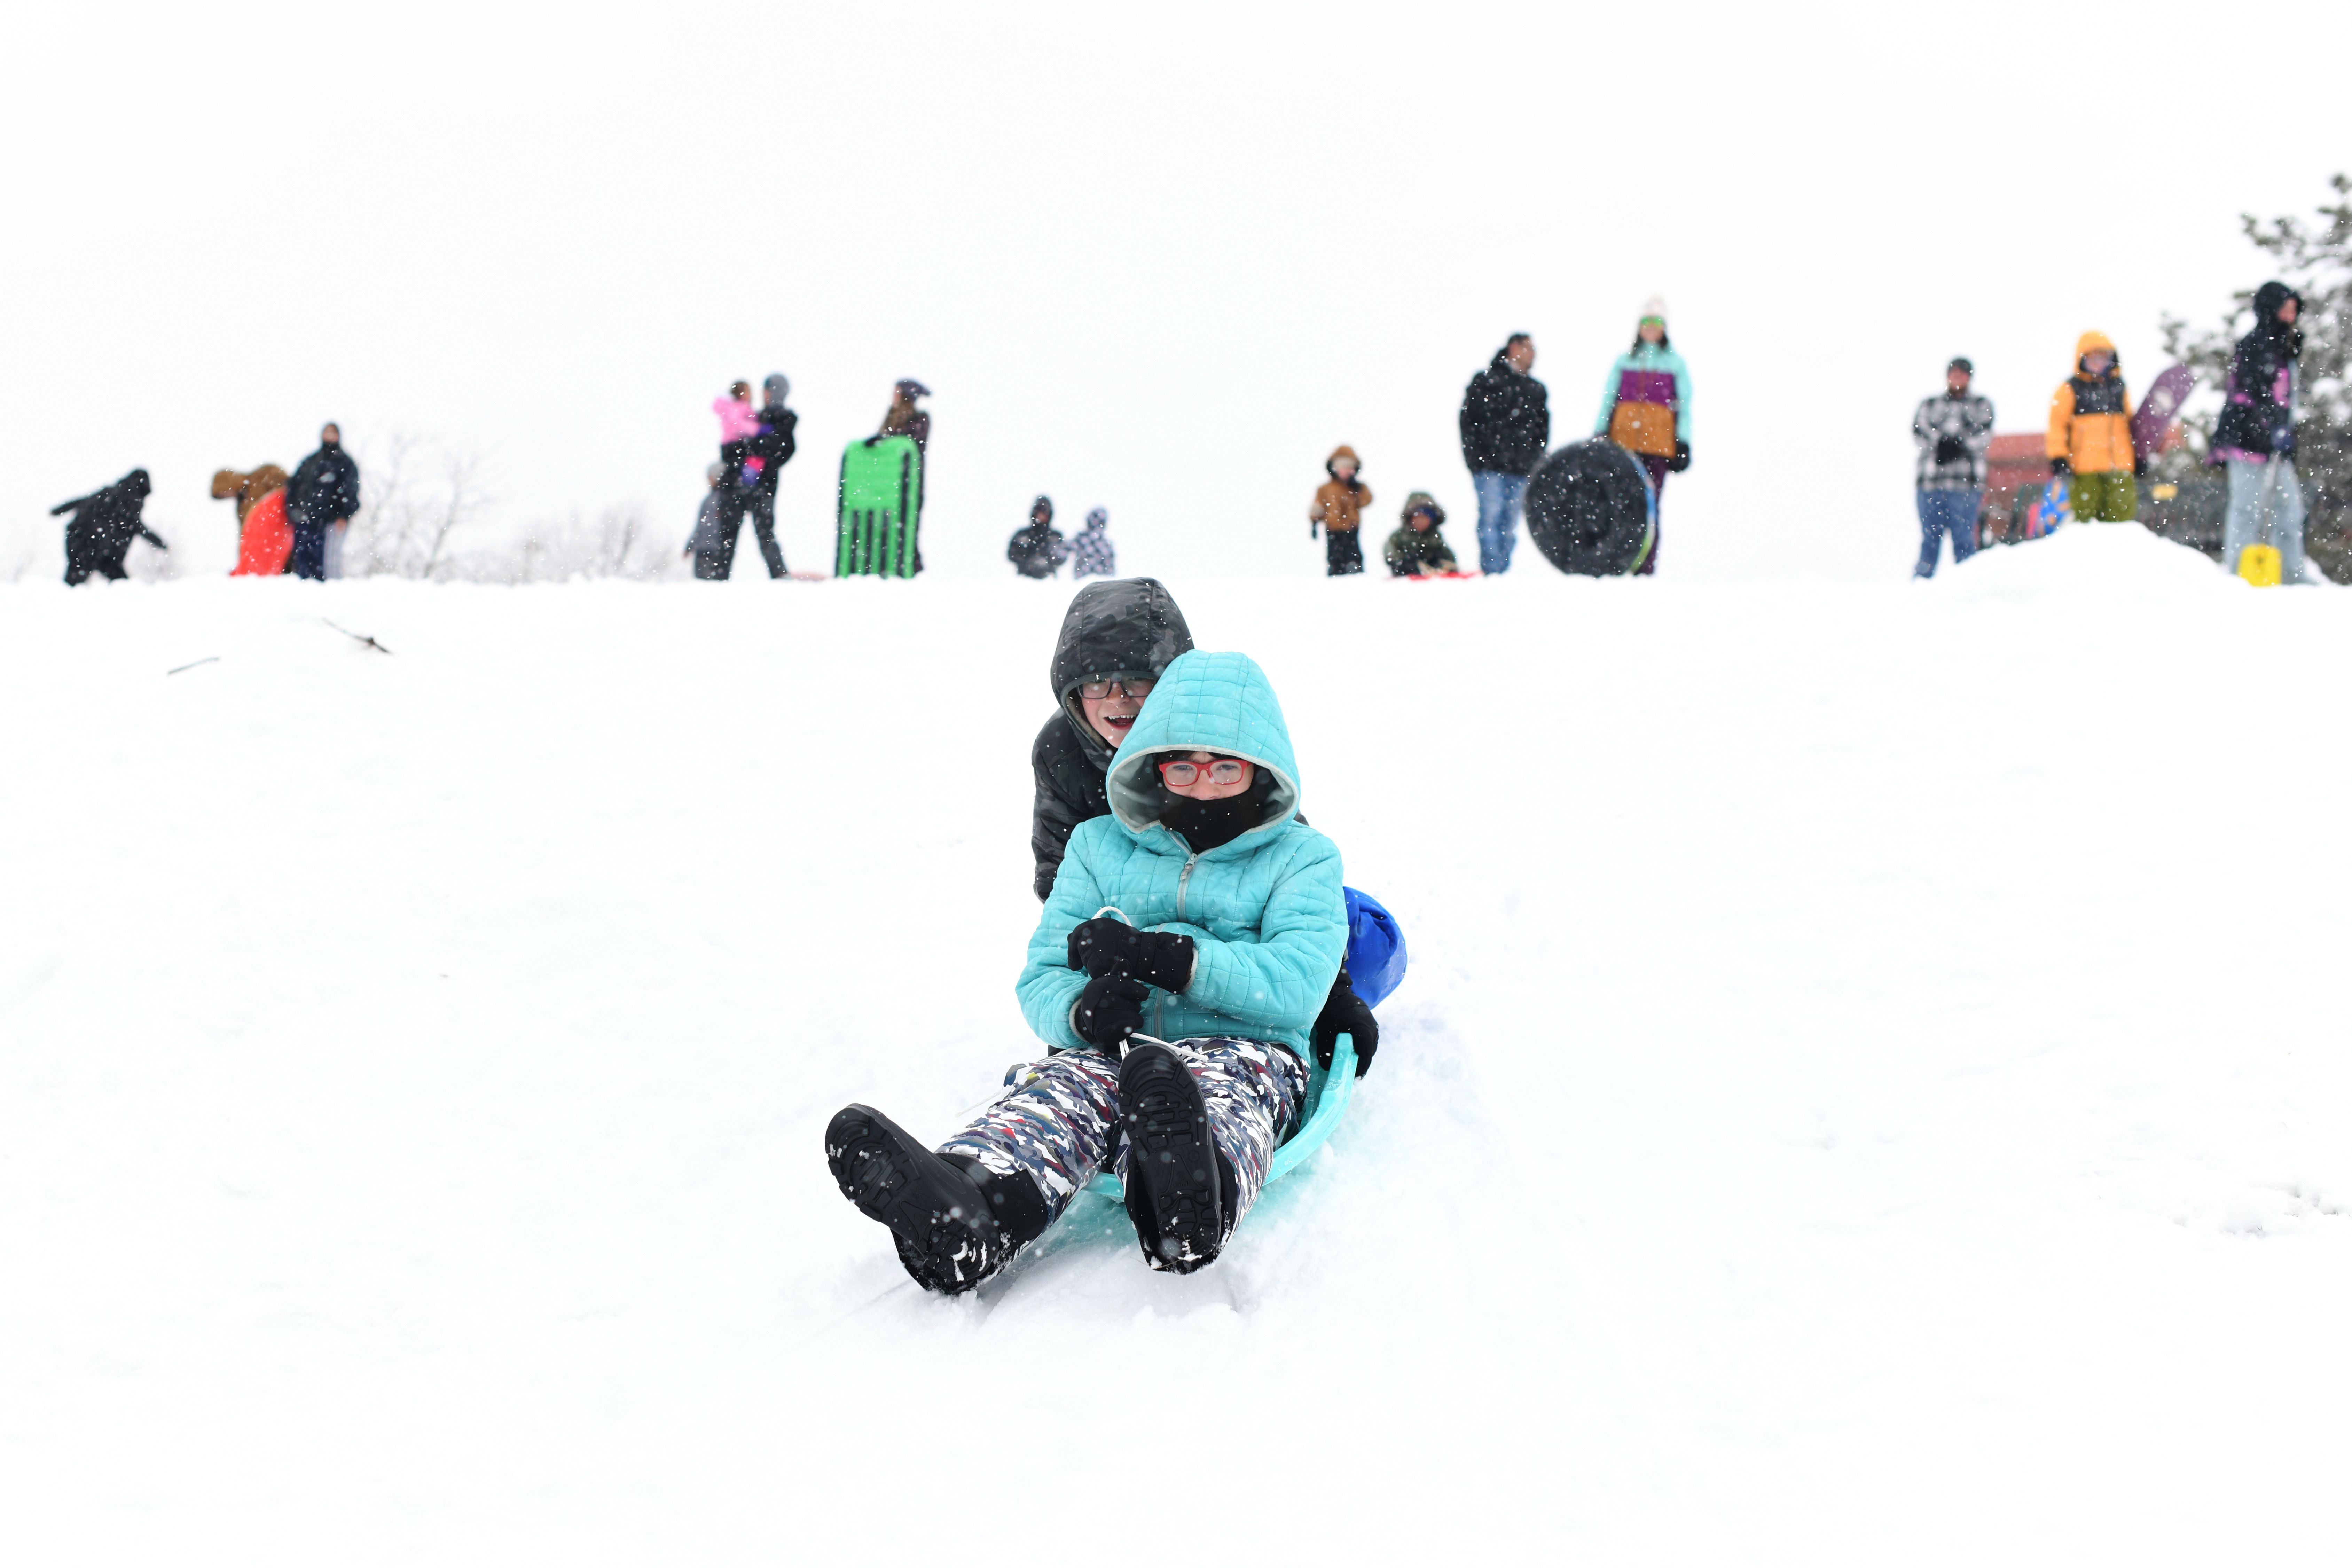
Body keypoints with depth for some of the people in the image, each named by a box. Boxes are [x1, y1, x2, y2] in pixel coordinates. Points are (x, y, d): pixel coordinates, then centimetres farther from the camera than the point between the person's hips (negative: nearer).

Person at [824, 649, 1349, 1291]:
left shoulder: (1302, 858, 14)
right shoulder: (1100, 846, 22)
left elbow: (1296, 986, -4)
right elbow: (1040, 981, 15)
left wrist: (1163, 957, -15)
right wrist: (1083, 1009, -12)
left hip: (1244, 1048, -2)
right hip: (1112, 1048, 2)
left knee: (1227, 1080, -39)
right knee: (1062, 1085, -34)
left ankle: (1189, 1209, -76)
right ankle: (959, 1218, -67)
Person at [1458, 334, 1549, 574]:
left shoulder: (1537, 390, 20)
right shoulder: (1486, 381, 4)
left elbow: (1543, 428, 23)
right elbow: (1469, 419, 0)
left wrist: (1535, 459, 9)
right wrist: (1476, 458, -8)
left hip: (1521, 471, 5)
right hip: (1490, 465, -5)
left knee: (1511, 523, 3)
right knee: (1491, 517, -13)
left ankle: (1503, 571, 6)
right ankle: (1491, 571, -16)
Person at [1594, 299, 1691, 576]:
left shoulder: (1675, 363, 11)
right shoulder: (1623, 361, 16)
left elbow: (1684, 405, 8)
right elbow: (1608, 400, 16)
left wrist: (1683, 442, 1)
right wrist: (1599, 434, 7)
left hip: (1659, 441, -2)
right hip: (1622, 440, 2)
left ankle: (1646, 565, -6)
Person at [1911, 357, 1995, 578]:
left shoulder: (1981, 405, 17)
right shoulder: (1929, 404, 22)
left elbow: (1983, 434, 0)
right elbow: (1919, 430, 3)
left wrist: (1958, 445, -17)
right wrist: (1939, 444, -15)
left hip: (1966, 479, -1)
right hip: (1931, 478, 1)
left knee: (1964, 537, -7)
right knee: (1930, 534, -3)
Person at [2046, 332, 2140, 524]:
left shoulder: (2119, 388, 18)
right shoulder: (2069, 390, 3)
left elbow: (2129, 424, 27)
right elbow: (2057, 426, 0)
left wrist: (2137, 455, 23)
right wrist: (2058, 458, -9)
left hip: (2120, 466, 4)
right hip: (2086, 470, -4)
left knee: (2123, 516, 1)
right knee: (2086, 517, -5)